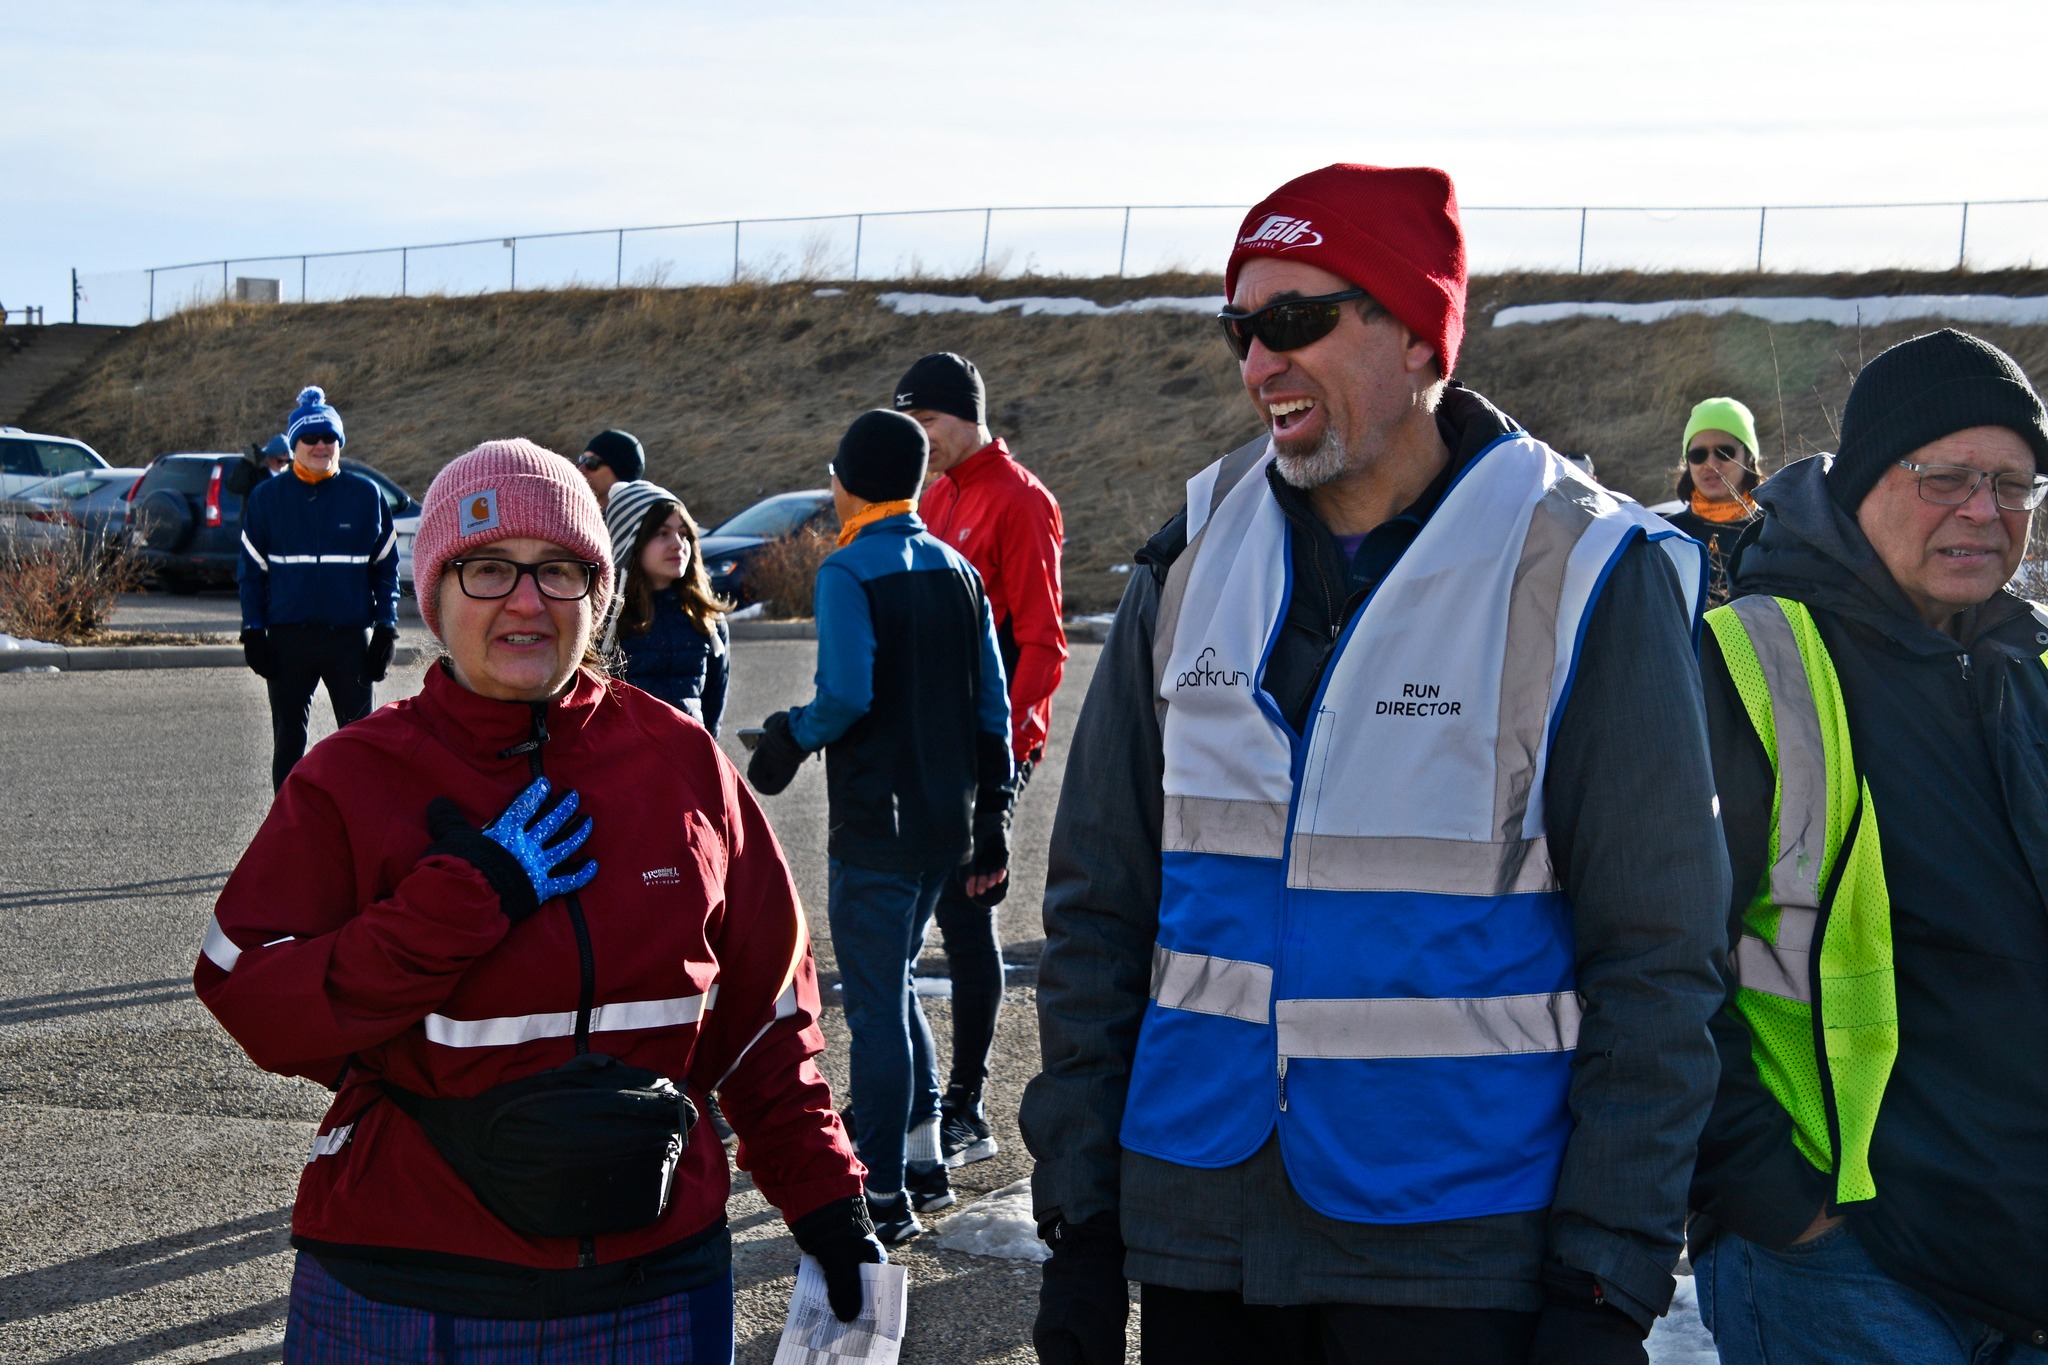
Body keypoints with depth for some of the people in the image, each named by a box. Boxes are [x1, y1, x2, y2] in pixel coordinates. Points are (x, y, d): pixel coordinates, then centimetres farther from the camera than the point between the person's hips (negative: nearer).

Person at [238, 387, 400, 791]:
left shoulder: (366, 495, 3)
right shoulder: (267, 497, 5)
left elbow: (386, 567, 7)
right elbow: (251, 570, 7)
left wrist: (386, 629, 1)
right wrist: (253, 632, 0)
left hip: (351, 636, -1)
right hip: (287, 637, 1)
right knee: (288, 735, 8)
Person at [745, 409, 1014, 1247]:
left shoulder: (849, 572, -11)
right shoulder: (957, 571, 9)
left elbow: (847, 695, -23)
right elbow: (993, 704, 9)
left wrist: (789, 739, -3)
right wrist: (991, 817, 14)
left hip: (875, 824, -7)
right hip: (948, 823, 7)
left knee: (875, 1003, -1)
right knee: (894, 982, 22)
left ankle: (885, 1197, 3)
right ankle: (923, 1161, 25)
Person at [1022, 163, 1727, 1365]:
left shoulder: (1582, 578, -8)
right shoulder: (1195, 564, 4)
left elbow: (1655, 961, -8)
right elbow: (1100, 906, 8)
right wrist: (1079, 1218, 5)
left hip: (1456, 1262, -4)